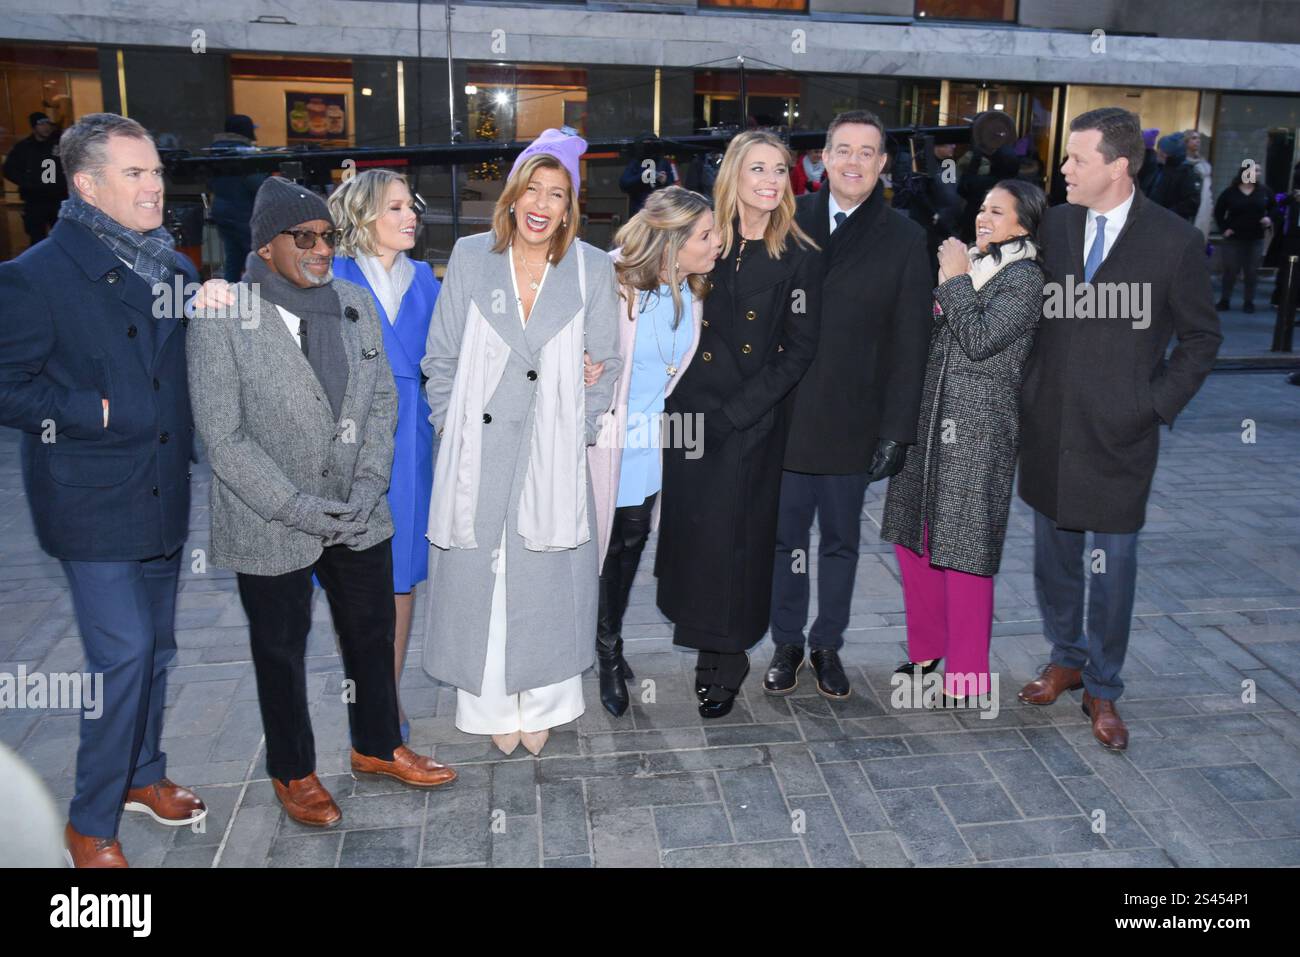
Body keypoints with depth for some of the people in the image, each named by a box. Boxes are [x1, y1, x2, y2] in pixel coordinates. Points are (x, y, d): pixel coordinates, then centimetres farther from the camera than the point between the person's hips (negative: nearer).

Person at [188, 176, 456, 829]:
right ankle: (293, 772, 36)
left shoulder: (355, 304, 1)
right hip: (270, 527, -4)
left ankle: (377, 746, 42)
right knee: (281, 652, 14)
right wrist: (297, 507, -19)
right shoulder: (222, 319, -14)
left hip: (358, 514, 5)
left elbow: (382, 398, 5)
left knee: (373, 635, 18)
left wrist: (369, 484, -7)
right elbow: (222, 436, -15)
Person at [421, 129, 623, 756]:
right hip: (477, 454, 1)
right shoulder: (470, 258, 1)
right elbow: (441, 358, 6)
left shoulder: (591, 269, 0)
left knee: (547, 581, 7)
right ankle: (493, 705, 26)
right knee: (478, 579, 6)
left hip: (552, 458, 0)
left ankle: (541, 706, 28)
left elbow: (606, 365, 6)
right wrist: (452, 429, 0)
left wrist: (578, 432, -1)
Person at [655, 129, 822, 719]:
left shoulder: (799, 257, -3)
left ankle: (724, 661, 20)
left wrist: (731, 414, -12)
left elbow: (799, 350, -6)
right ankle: (707, 644, 26)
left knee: (736, 537, 2)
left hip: (753, 425, -2)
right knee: (690, 529, 7)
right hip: (689, 417, 3)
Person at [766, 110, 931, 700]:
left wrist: (896, 431, -7)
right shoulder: (788, 221, 1)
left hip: (853, 424, 0)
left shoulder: (904, 240, -1)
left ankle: (828, 645, 31)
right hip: (784, 415, 1)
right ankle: (787, 643, 28)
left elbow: (909, 344, -2)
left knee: (841, 540, 13)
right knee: (785, 535, 11)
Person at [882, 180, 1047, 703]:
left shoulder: (1026, 277, -7)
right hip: (926, 418, 8)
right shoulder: (964, 263, 14)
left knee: (962, 549, -2)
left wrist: (955, 279, -10)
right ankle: (926, 648, 30)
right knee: (913, 537, 12)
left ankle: (966, 675, 13)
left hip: (976, 429, -7)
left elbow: (979, 339, -18)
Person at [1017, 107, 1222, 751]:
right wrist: (1026, 390, 3)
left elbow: (1201, 337, 2)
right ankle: (1066, 659, 34)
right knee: (1054, 556, 14)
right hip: (1048, 426, 4)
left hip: (1119, 434, -3)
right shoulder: (1054, 225, 4)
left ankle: (1102, 689, 21)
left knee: (1114, 565, 5)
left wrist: (1159, 404, -6)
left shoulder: (1175, 240, -6)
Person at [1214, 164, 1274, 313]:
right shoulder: (1230, 192, -2)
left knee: (1251, 272, 4)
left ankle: (1249, 302, 11)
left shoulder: (1263, 191, 2)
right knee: (1230, 270, 0)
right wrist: (1224, 228, -4)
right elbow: (1218, 212, 5)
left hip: (1256, 239, 1)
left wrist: (1269, 218, -6)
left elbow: (1274, 208, 13)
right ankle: (1224, 300, 10)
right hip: (1233, 238, -1)